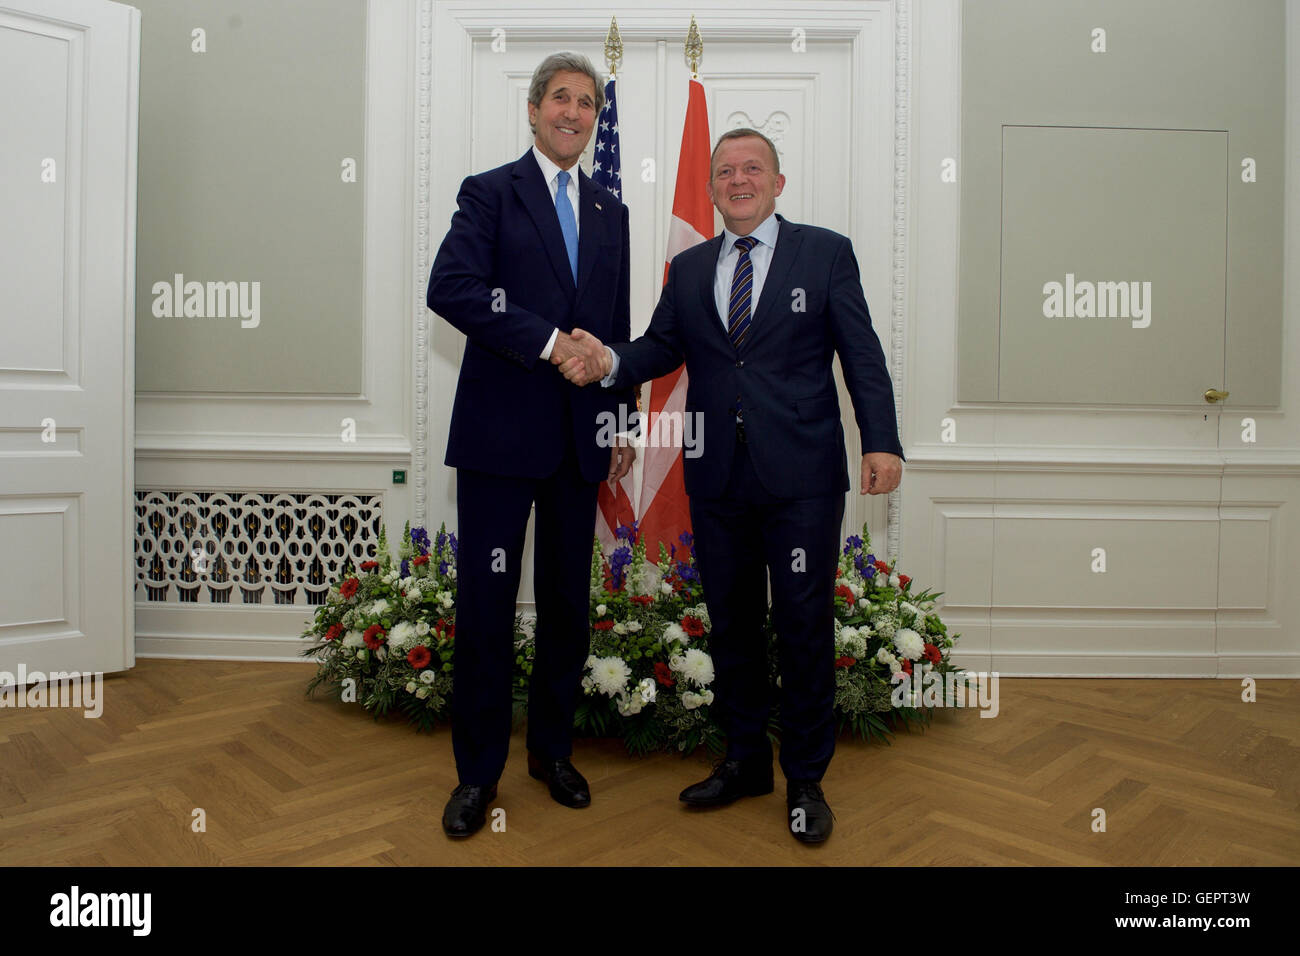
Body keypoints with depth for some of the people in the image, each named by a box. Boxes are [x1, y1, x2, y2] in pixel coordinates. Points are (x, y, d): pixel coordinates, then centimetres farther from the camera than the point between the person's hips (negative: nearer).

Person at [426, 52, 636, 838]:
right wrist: (549, 341, -17)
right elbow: (450, 287, -13)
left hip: (580, 440, 5)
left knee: (569, 602, 10)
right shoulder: (490, 193, 3)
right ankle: (479, 771, 16)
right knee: (487, 602, 0)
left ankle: (553, 749, 28)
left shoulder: (610, 212, 18)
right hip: (503, 432, -4)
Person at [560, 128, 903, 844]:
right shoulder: (689, 268, 15)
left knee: (804, 629, 2)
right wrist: (608, 363, -13)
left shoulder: (826, 252, 5)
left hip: (802, 477, -3)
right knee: (730, 624, 12)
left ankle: (806, 779, 21)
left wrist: (882, 441, -10)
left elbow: (862, 354, 0)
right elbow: (660, 346, 8)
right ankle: (745, 761, 31)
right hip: (717, 480, 4)